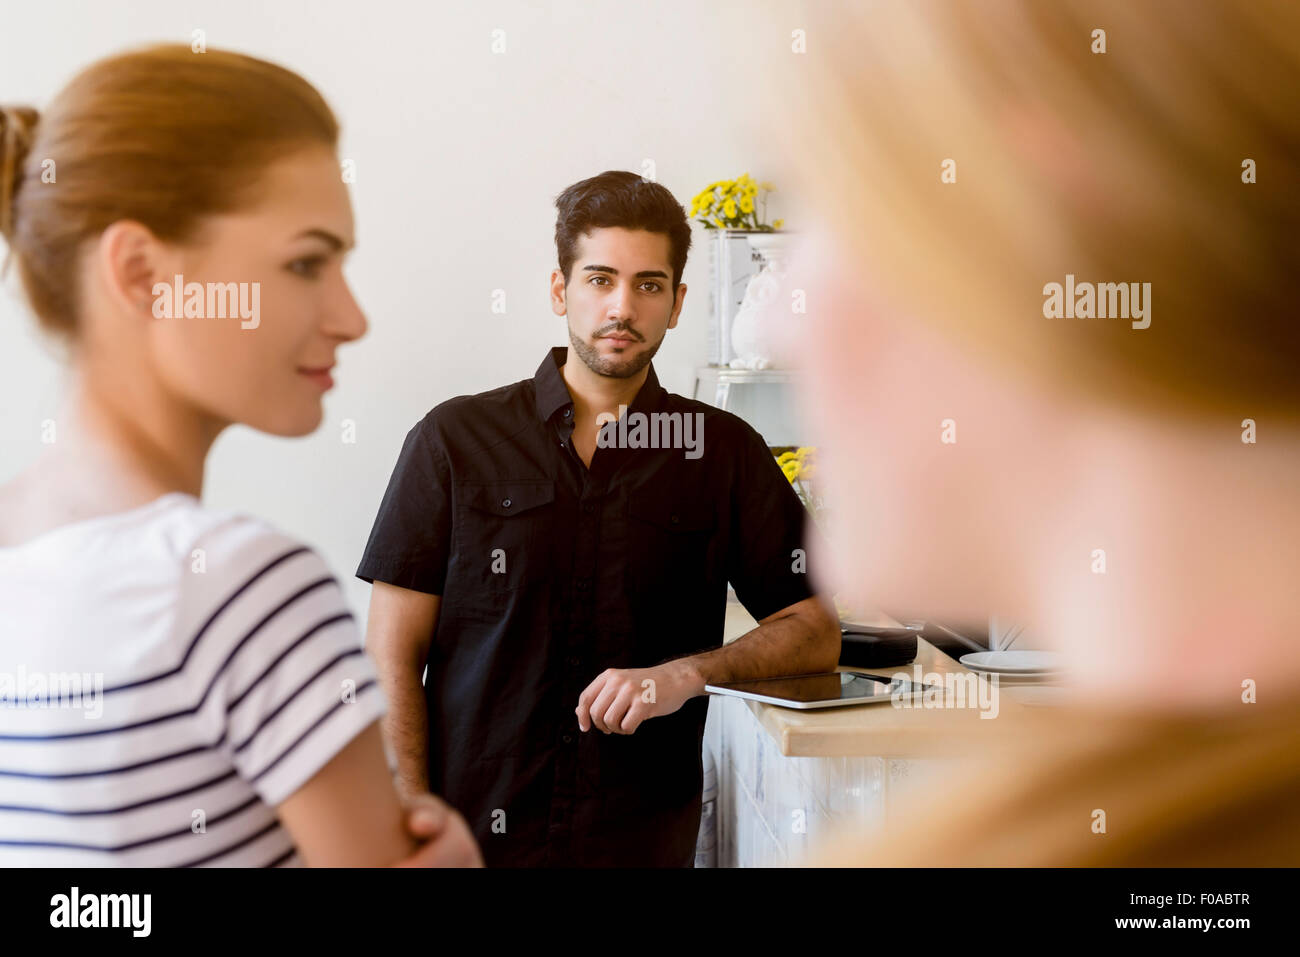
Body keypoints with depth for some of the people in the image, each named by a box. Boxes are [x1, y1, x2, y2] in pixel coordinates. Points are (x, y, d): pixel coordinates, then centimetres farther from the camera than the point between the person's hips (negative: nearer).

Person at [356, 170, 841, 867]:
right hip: (474, 831, 0)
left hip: (646, 841, 1)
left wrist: (686, 673, -15)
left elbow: (816, 633, 2)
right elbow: (394, 653, -2)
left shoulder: (725, 452, 4)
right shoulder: (456, 438, 0)